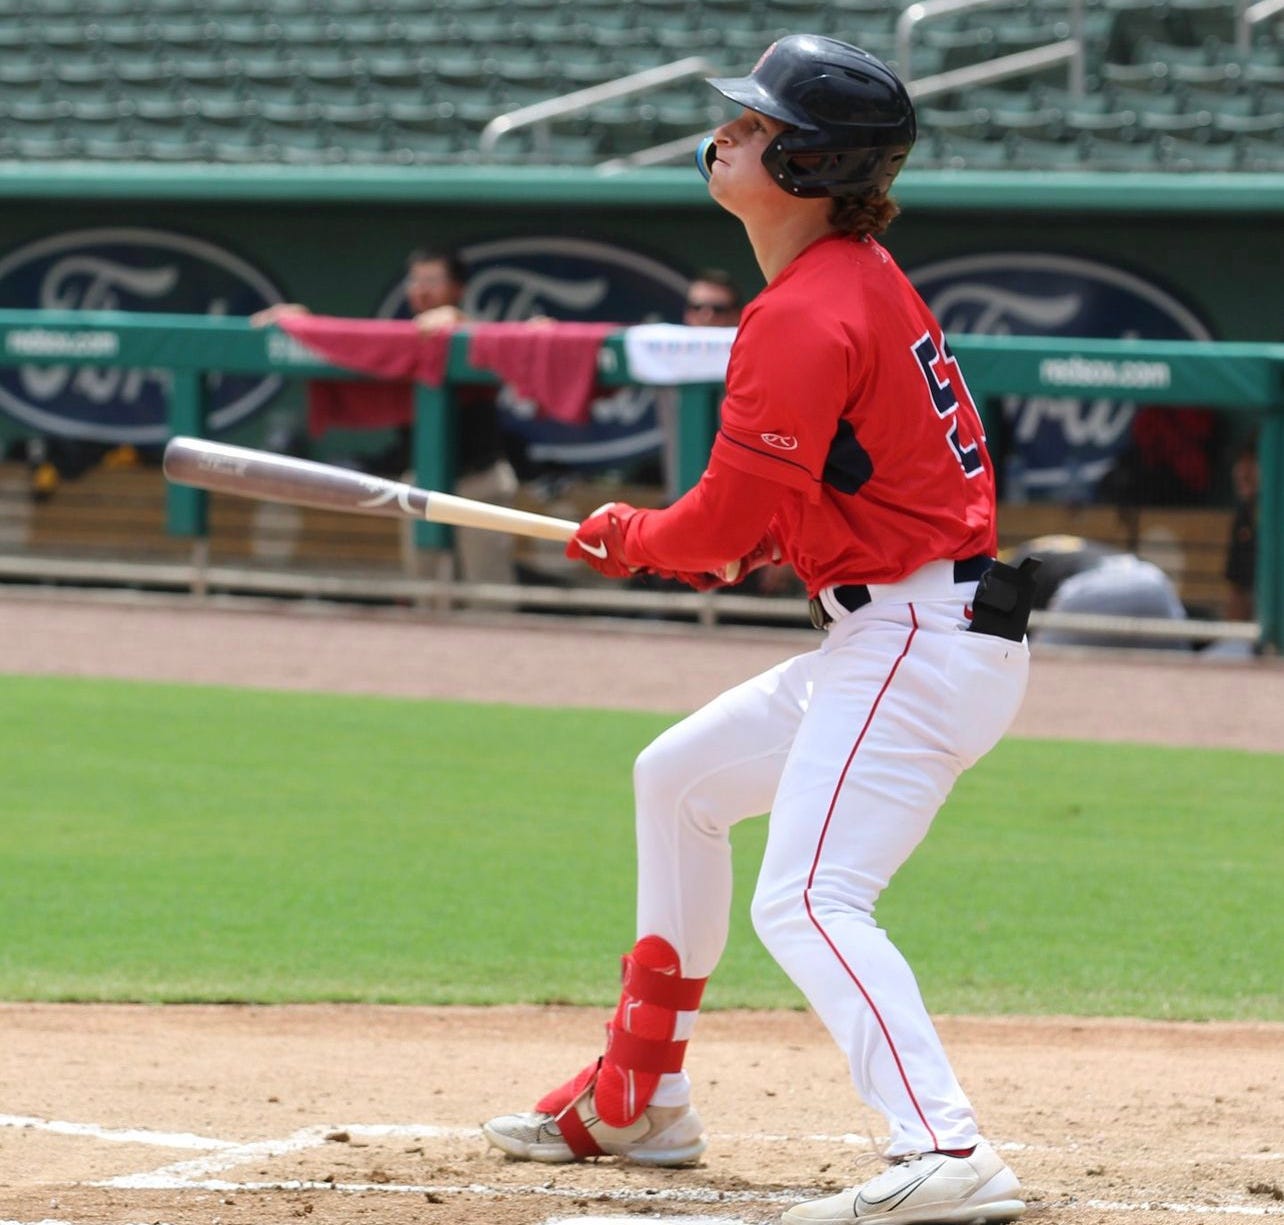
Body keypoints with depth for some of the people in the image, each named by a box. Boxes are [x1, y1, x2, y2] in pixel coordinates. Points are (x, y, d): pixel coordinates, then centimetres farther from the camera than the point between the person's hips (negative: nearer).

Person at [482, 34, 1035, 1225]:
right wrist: (751, 541, 10)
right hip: (888, 636, 11)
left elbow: (724, 521, -16)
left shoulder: (805, 319, -19)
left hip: (919, 639, -11)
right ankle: (638, 1098, 35)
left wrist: (624, 538, 4)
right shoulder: (860, 277, 13)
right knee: (677, 778, 25)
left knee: (806, 903, -22)